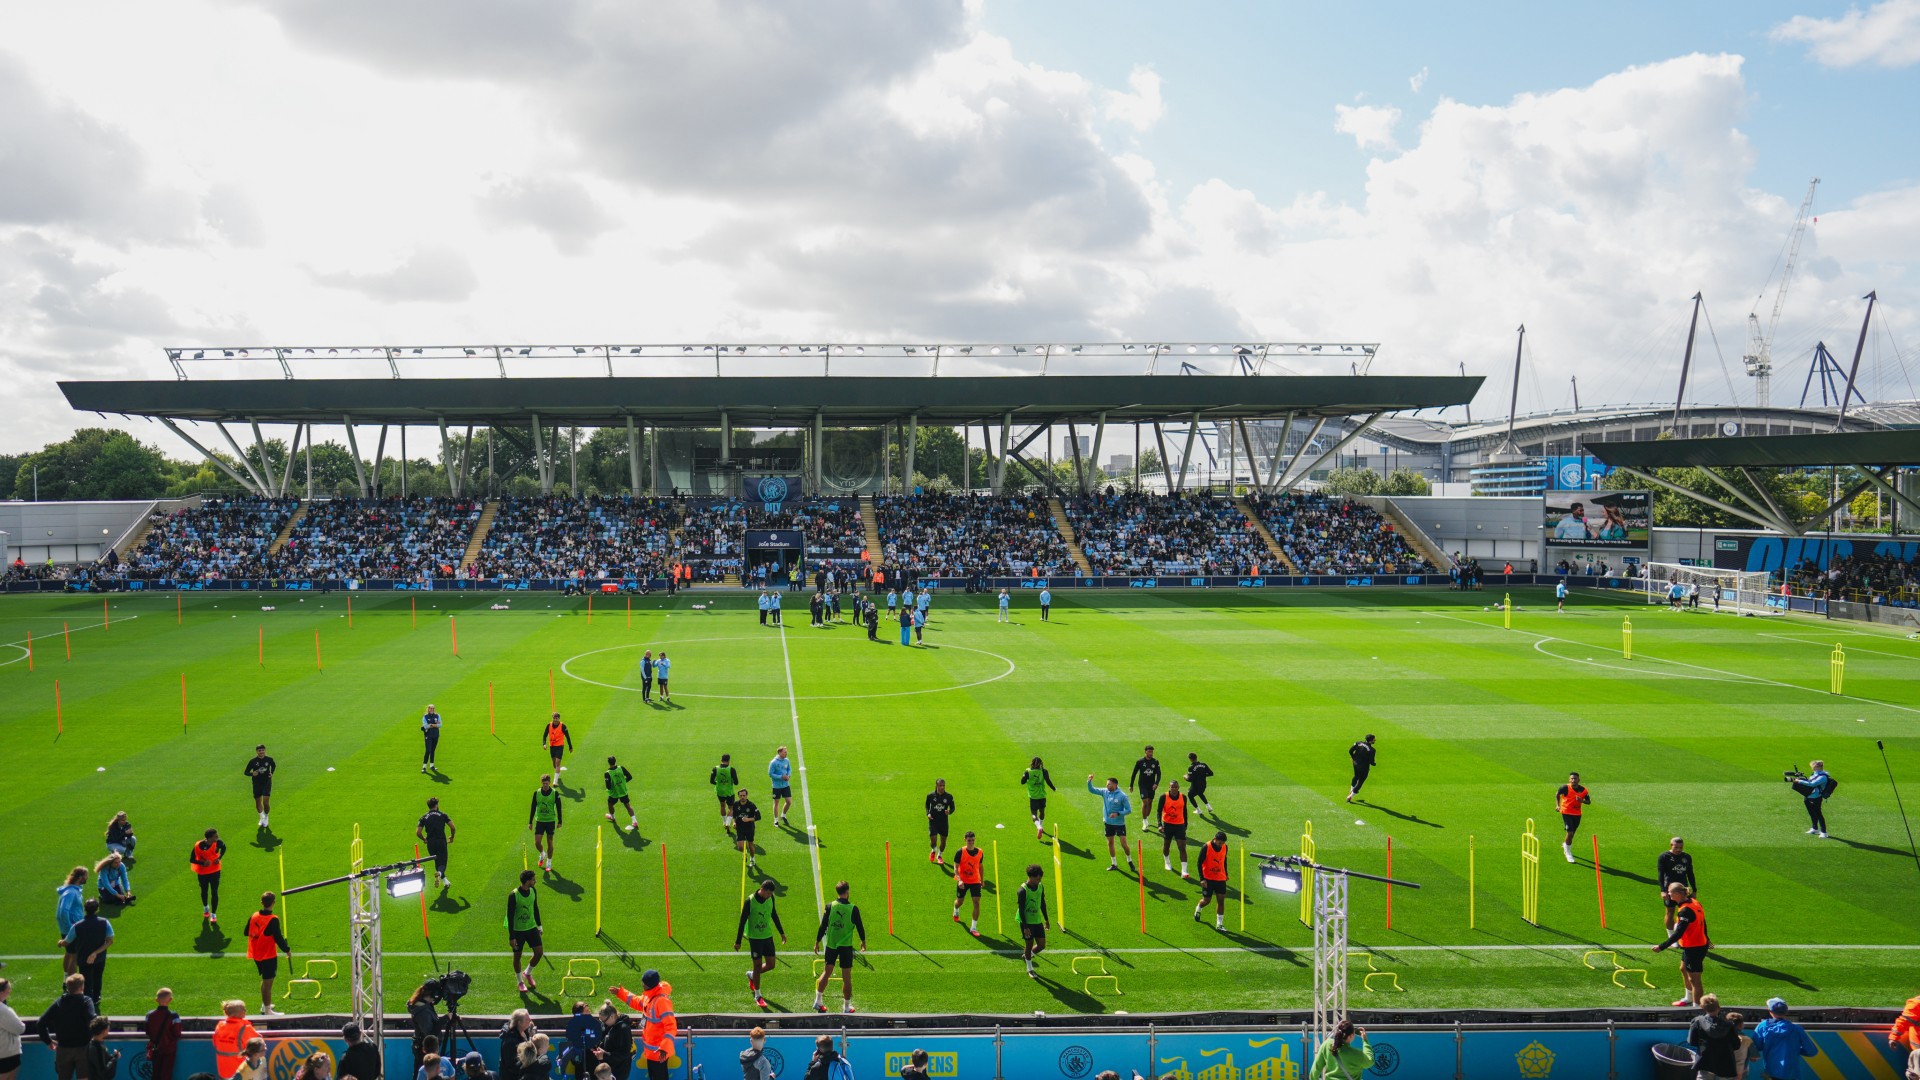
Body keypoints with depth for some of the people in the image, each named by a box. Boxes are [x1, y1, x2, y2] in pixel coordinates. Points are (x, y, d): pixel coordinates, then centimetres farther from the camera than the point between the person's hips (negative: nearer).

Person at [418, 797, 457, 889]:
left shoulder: (424, 817, 8)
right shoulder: (442, 815, 5)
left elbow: (418, 833, -1)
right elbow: (453, 828, -2)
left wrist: (424, 839, 18)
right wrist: (452, 837, 16)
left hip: (430, 843, 2)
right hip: (441, 841, -2)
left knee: (437, 862, 19)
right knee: (442, 862, 0)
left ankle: (445, 881, 24)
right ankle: (439, 873, -32)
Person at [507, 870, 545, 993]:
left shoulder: (533, 891, -3)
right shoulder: (513, 896, -21)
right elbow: (510, 916, -18)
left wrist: (539, 926, 16)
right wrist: (511, 937, -17)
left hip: (531, 928, 5)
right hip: (517, 931, -5)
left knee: (539, 952, -2)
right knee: (517, 956, 7)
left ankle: (527, 973, 25)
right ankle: (520, 982, 28)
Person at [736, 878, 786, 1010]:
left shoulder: (770, 898, -3)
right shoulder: (750, 901, -19)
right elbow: (742, 921, -12)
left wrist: (781, 932, 19)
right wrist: (738, 942, -9)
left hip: (768, 935, 5)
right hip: (754, 937, -5)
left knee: (771, 964, 7)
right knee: (758, 965, -1)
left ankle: (752, 975, 36)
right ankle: (757, 996, 14)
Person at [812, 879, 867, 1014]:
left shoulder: (830, 906, -6)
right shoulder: (853, 909, -10)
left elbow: (823, 926, -3)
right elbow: (860, 927, -1)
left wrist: (817, 942, 8)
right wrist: (863, 941, 16)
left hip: (831, 945, 3)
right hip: (846, 946, -3)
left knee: (826, 972, 16)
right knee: (846, 977, 5)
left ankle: (818, 1001, 20)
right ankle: (846, 1007, 12)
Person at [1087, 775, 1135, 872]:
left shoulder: (1122, 796, -16)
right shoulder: (1104, 792, -3)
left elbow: (1129, 810, -12)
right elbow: (1092, 790, 3)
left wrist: (1117, 814, -23)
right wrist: (1089, 781, -16)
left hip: (1119, 823, -5)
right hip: (1108, 823, 5)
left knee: (1124, 844, -4)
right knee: (1110, 843, 11)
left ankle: (1130, 861, 20)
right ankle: (1114, 864, 23)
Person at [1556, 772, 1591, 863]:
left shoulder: (1583, 790, -8)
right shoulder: (1565, 788, -15)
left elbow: (1589, 802, 2)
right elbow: (1557, 794, 4)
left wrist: (1581, 800, -19)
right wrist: (1558, 805, -3)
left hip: (1577, 814, 4)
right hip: (1566, 812, -4)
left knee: (1572, 833, 18)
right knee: (1570, 832, -13)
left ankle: (1565, 845, 49)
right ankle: (1568, 853, 2)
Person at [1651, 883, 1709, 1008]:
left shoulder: (1685, 911, -28)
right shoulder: (1693, 901, 0)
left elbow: (1678, 933, -30)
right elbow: (1703, 922, 15)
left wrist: (1661, 947, -29)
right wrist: (1706, 938, 31)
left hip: (1694, 948, -11)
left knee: (1693, 979, -2)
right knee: (1684, 969, 27)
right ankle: (1689, 998, 46)